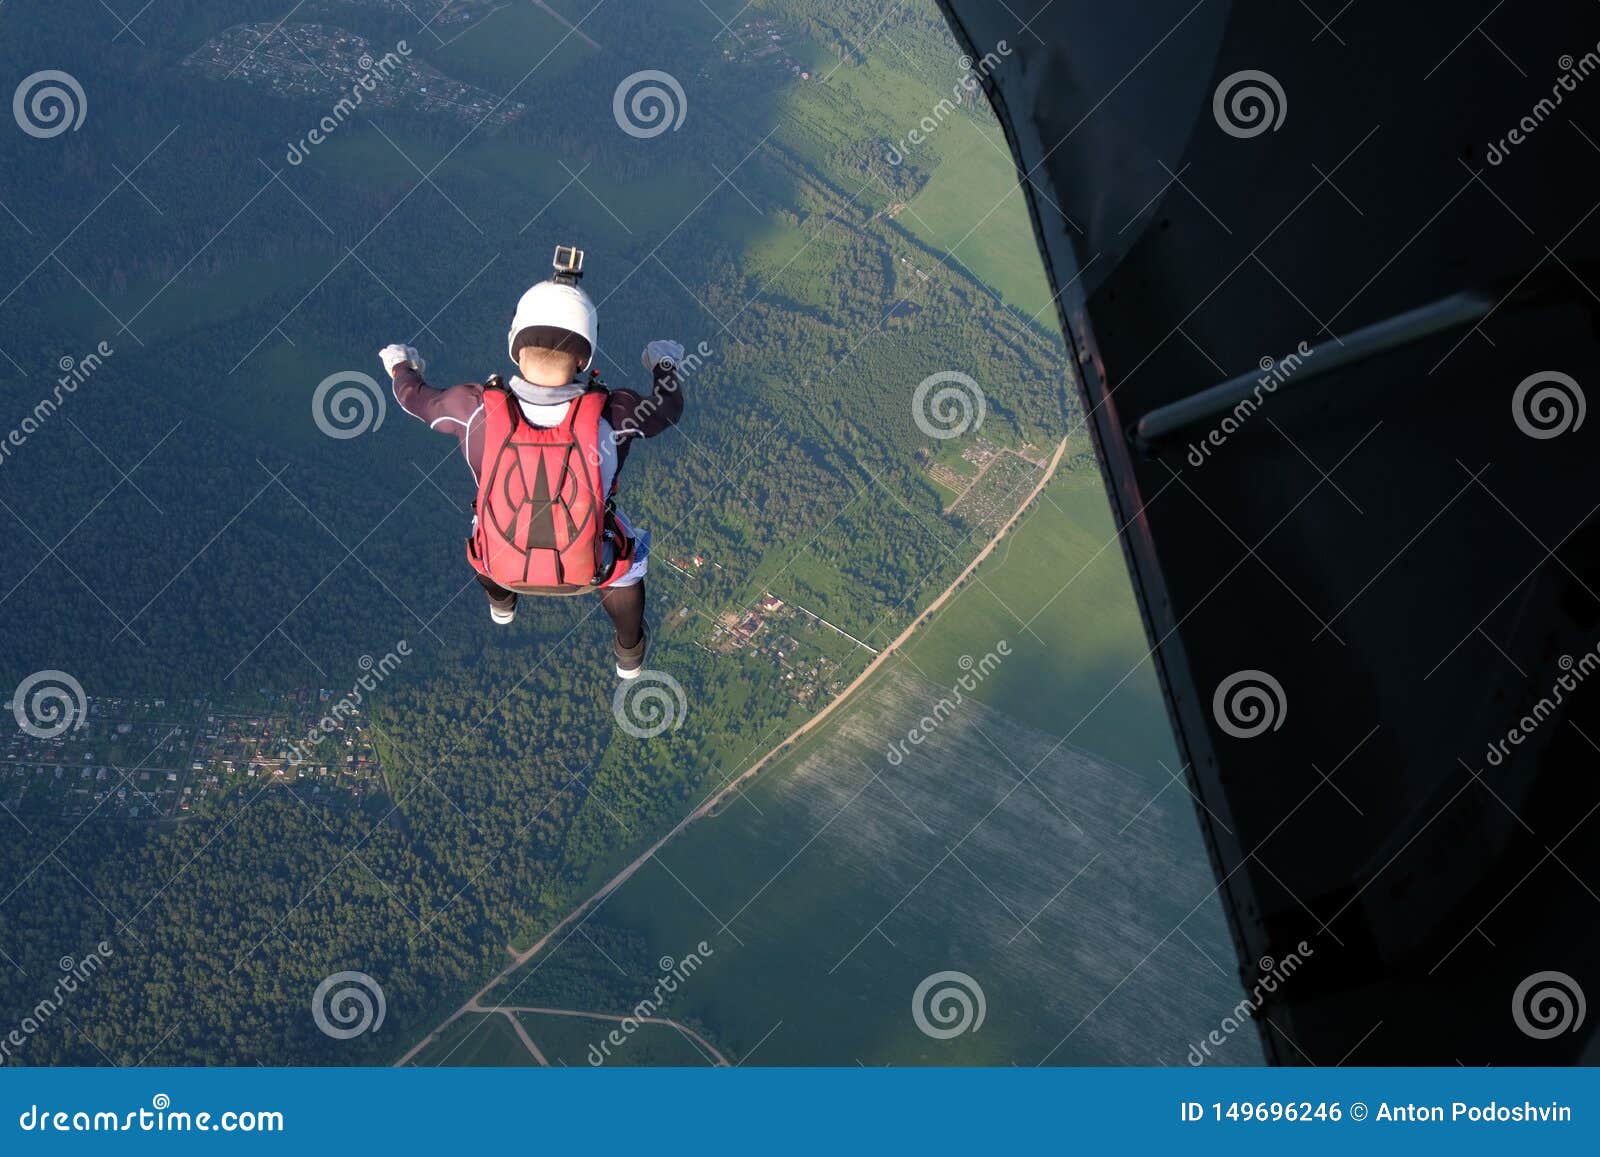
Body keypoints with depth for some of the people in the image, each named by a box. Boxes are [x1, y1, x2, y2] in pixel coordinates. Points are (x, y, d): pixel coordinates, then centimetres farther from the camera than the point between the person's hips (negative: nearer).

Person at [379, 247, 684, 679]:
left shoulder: (477, 410, -28)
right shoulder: (610, 416, -32)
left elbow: (416, 397, -5)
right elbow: (668, 407, -8)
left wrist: (400, 365, 19)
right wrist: (665, 365, 15)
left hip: (504, 565, 1)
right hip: (588, 571, -1)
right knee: (630, 545, 34)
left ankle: (501, 602, 66)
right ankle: (630, 653, 53)